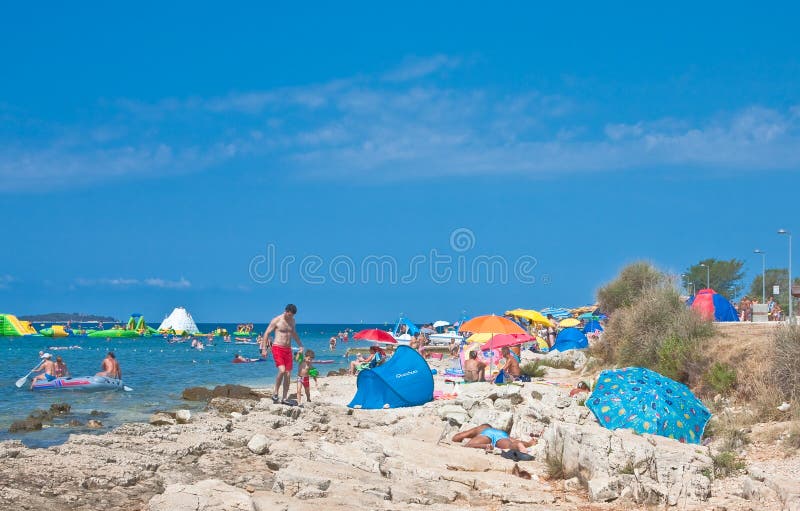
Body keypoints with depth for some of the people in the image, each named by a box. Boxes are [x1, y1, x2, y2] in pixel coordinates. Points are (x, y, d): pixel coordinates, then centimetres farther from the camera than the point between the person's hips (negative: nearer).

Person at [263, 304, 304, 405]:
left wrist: (300, 345, 19)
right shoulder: (276, 320, -7)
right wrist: (264, 348, -8)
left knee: (288, 375, 4)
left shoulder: (292, 321, 11)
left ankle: (284, 398, 12)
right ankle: (275, 393, -6)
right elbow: (267, 333, -4)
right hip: (277, 348, -6)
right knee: (282, 370, -23)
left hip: (288, 349, 6)